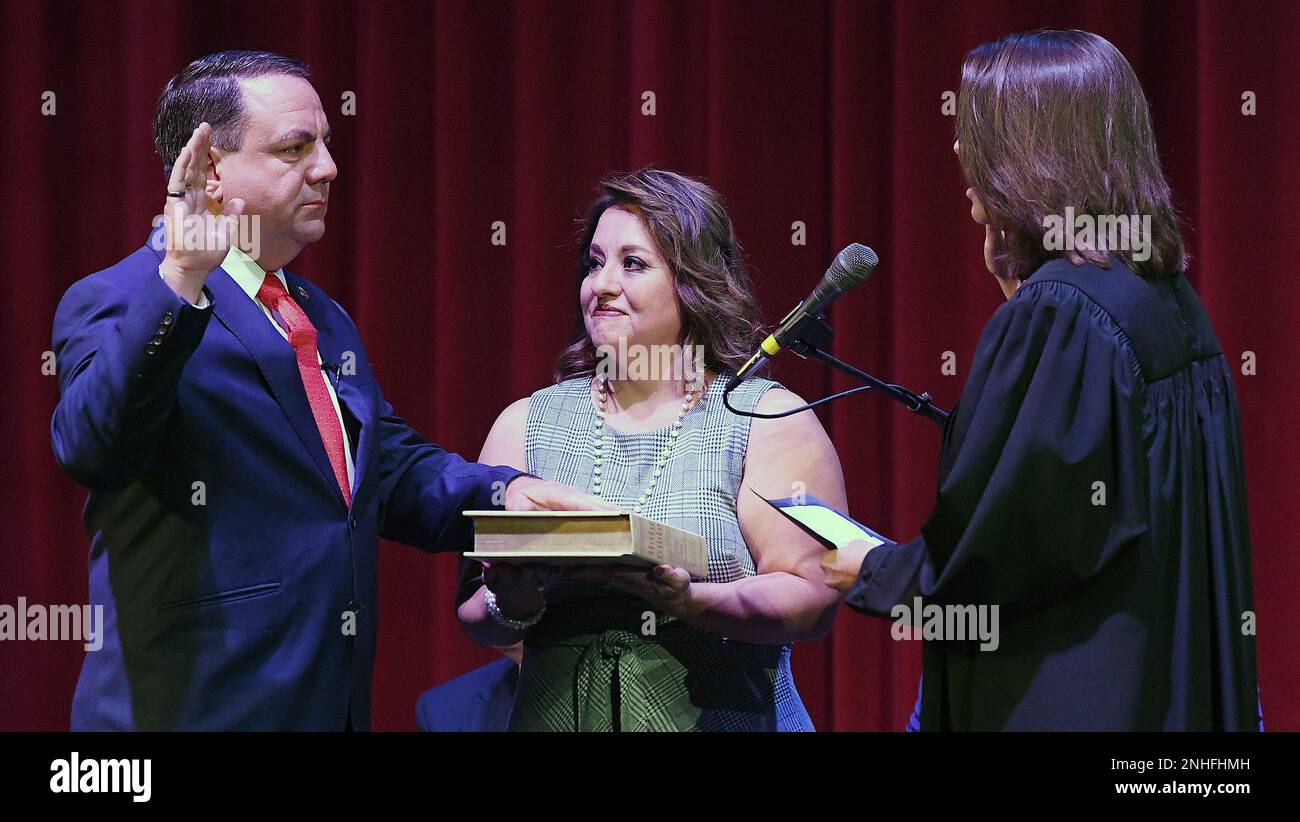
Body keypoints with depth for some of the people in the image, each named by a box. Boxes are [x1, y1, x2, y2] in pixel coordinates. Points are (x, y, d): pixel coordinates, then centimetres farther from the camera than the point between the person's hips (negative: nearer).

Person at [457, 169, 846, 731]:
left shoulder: (771, 420, -2)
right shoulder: (527, 425, 7)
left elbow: (814, 600, -11)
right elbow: (473, 616, 4)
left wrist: (693, 605, -25)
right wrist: (512, 607, -16)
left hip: (718, 716, -2)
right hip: (555, 715, 3)